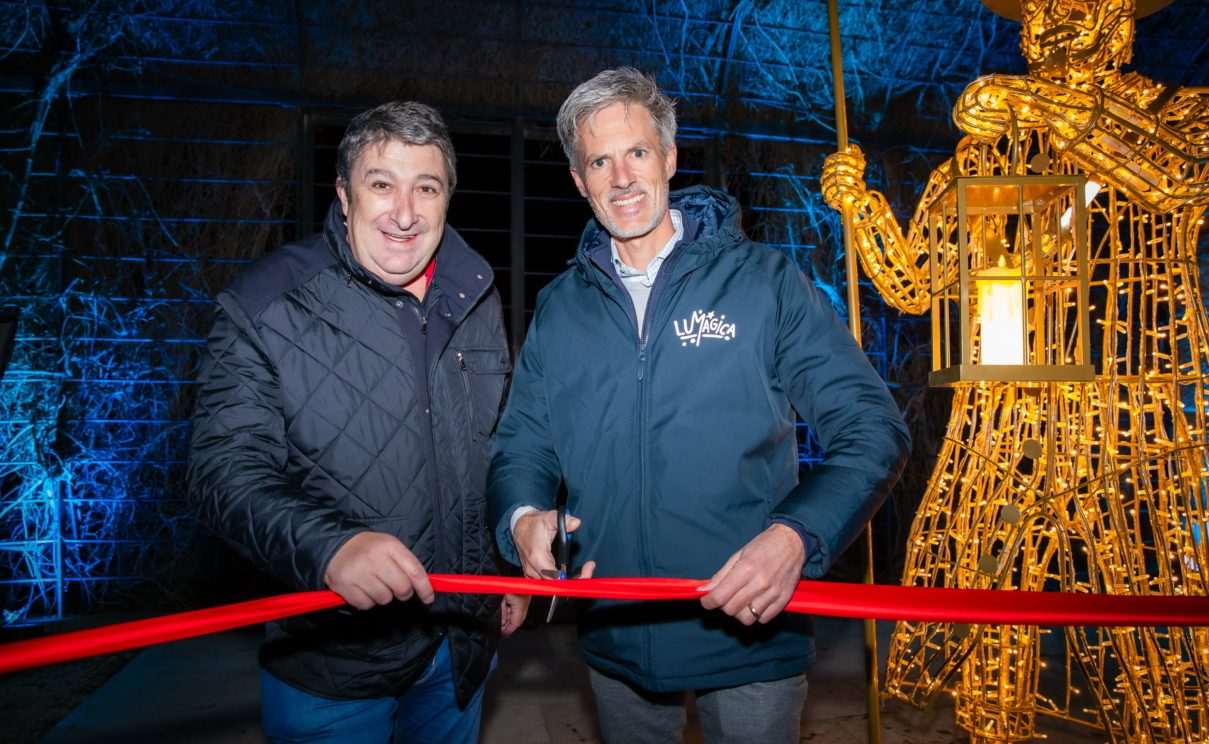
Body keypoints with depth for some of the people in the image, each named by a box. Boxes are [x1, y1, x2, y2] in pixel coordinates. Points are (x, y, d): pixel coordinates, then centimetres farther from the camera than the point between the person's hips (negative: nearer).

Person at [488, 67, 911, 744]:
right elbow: (522, 447, 6)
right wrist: (523, 518, -16)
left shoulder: (765, 281, -7)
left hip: (750, 639, -3)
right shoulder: (559, 308, 4)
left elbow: (872, 428, -10)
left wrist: (796, 535, -27)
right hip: (615, 642, 3)